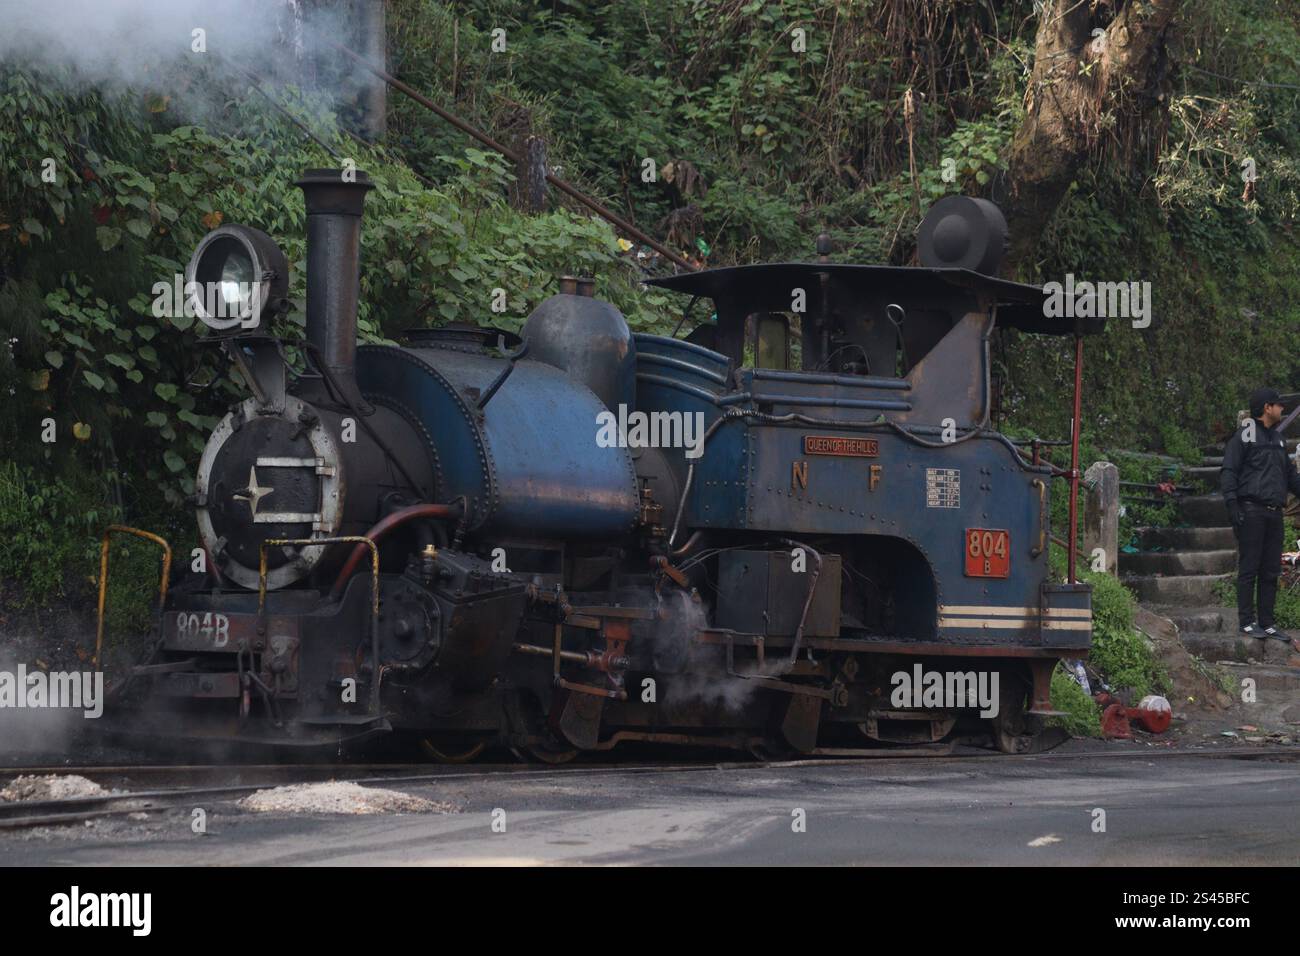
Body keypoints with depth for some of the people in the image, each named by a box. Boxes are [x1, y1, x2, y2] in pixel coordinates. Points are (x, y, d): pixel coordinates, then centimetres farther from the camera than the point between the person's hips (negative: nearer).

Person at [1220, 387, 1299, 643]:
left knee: (1271, 571, 7)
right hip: (1251, 511, -8)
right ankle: (1247, 622, -3)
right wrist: (1232, 504, -18)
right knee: (1249, 569, -5)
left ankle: (1267, 623, 11)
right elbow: (1228, 471, -9)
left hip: (1274, 513, 8)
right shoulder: (1244, 435, -4)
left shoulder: (1278, 439, 20)